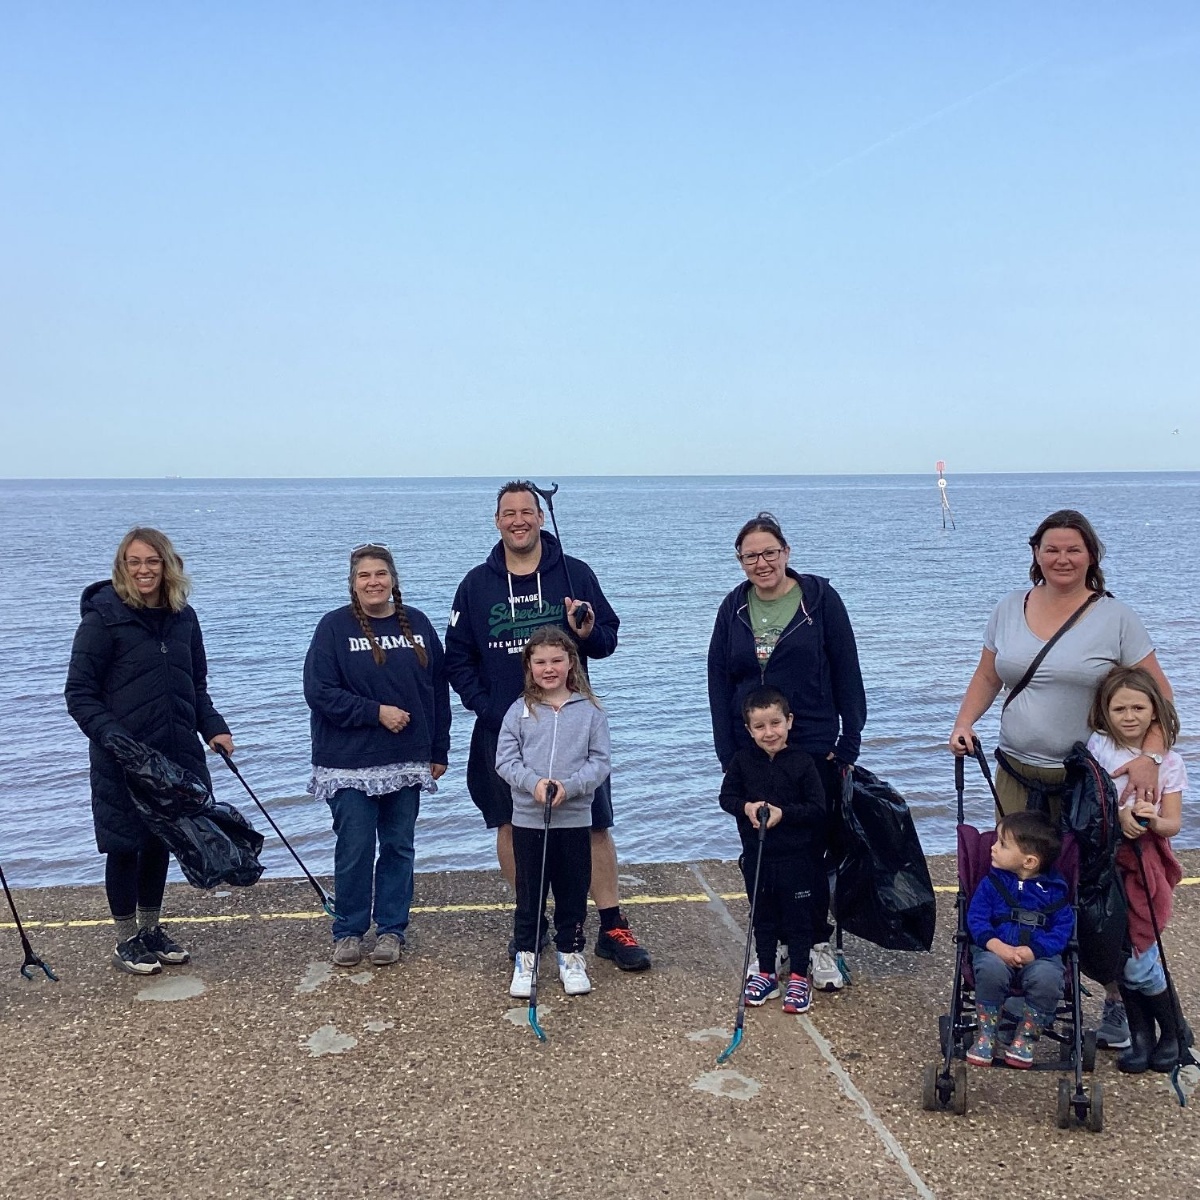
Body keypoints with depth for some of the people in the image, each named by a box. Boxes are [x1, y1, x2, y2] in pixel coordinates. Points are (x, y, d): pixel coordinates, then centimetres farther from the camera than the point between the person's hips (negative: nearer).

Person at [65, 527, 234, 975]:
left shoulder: (183, 617, 5)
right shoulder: (103, 618, -10)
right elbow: (79, 693, -9)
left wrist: (214, 728, -1)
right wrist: (111, 736, -23)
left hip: (176, 753, 5)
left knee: (160, 841, 15)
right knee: (125, 846, 6)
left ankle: (151, 929, 33)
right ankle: (125, 941, 22)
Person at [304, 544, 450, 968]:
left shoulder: (417, 624, 5)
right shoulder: (334, 627, -5)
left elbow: (438, 690, 9)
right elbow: (319, 691, -11)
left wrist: (439, 751, 8)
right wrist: (377, 712, -17)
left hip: (407, 762, 3)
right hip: (350, 764, -3)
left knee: (398, 847, 10)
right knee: (354, 850, 1)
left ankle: (391, 930, 22)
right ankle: (348, 932, 17)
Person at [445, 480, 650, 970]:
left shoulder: (574, 574, 1)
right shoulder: (477, 584, 5)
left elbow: (608, 640, 2)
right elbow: (457, 657, 7)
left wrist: (588, 633, -19)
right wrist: (484, 707, -4)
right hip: (503, 728, 2)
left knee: (594, 825, 0)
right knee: (510, 825, 9)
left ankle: (612, 927, 10)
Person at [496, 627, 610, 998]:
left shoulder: (589, 711, -2)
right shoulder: (519, 710, -1)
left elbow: (600, 761, -3)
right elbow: (505, 761, -3)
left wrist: (569, 786, -18)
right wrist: (534, 783, -19)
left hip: (575, 818, 0)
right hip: (527, 819, 0)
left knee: (573, 891, 11)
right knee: (529, 892, 10)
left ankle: (570, 955, 27)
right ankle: (525, 957, 24)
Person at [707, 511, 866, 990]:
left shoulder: (820, 599, -4)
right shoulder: (734, 608, 4)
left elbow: (847, 675, -3)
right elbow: (719, 683, 5)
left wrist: (849, 743, -5)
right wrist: (727, 753, -1)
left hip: (814, 749, -2)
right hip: (751, 753, 3)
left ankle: (818, 946, 21)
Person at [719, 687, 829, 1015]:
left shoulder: (802, 762, -11)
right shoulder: (742, 760, -3)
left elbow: (817, 809, -10)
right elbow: (726, 796, 3)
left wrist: (784, 813, -23)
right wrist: (746, 807, -16)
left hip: (798, 857, -3)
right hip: (756, 856, 3)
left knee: (799, 917, 8)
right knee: (763, 917, 16)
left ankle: (798, 977, 20)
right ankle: (766, 973, 30)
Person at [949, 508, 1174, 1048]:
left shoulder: (1115, 617, -5)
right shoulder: (1010, 608, 6)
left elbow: (1158, 694, -4)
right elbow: (987, 678, 13)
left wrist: (1149, 756, -17)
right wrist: (964, 722, -4)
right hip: (1017, 775, 3)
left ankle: (1116, 1001, 17)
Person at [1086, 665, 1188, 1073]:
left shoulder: (1168, 761, 1)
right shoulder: (1097, 745, 1)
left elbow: (1173, 824, -2)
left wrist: (1153, 821, -23)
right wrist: (1118, 813, -19)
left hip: (1144, 861, -1)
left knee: (1138, 959, -3)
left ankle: (1173, 1034, 20)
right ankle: (1140, 1035, 22)